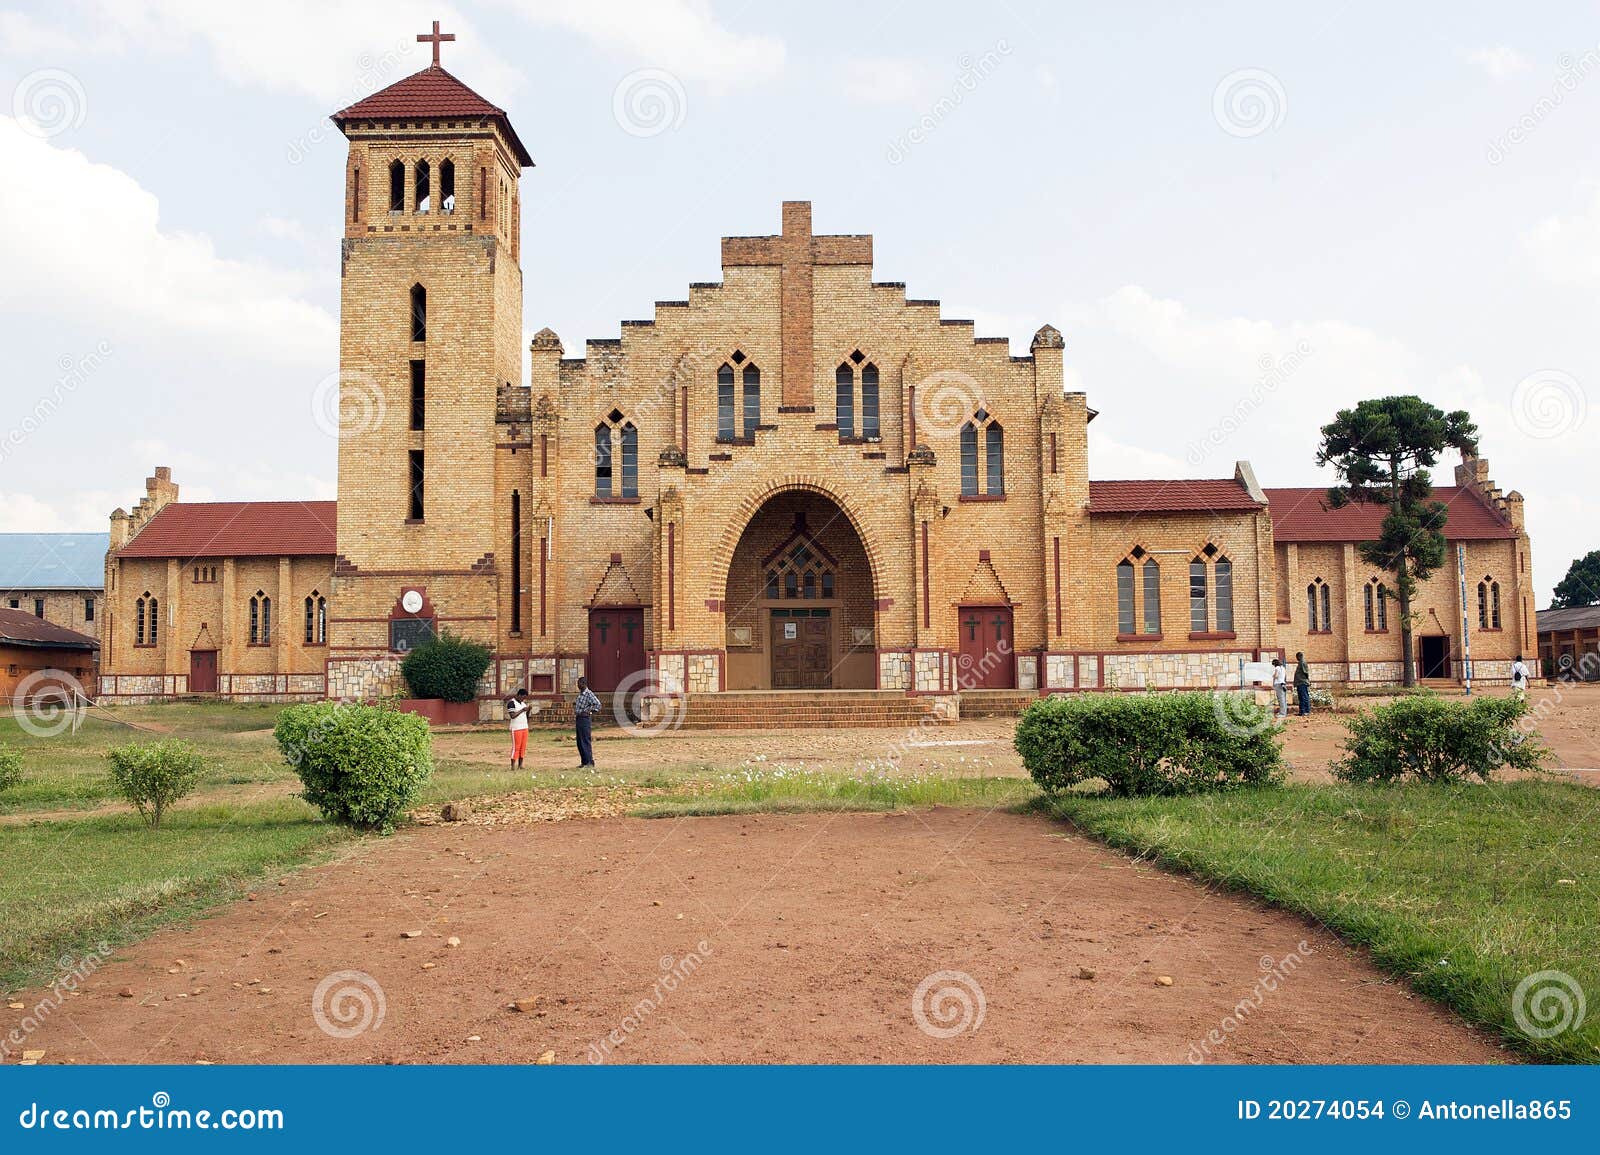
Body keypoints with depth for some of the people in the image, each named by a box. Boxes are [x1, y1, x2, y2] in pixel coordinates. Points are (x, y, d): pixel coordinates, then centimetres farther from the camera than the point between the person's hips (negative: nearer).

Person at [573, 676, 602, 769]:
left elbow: (597, 704, -25)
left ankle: (590, 763, -2)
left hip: (585, 719, -10)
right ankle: (584, 762, 20)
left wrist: (591, 712, -18)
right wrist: (575, 704, 14)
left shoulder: (589, 694, -15)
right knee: (580, 743, 13)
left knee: (586, 742, -7)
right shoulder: (580, 694, 14)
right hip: (579, 719, 10)